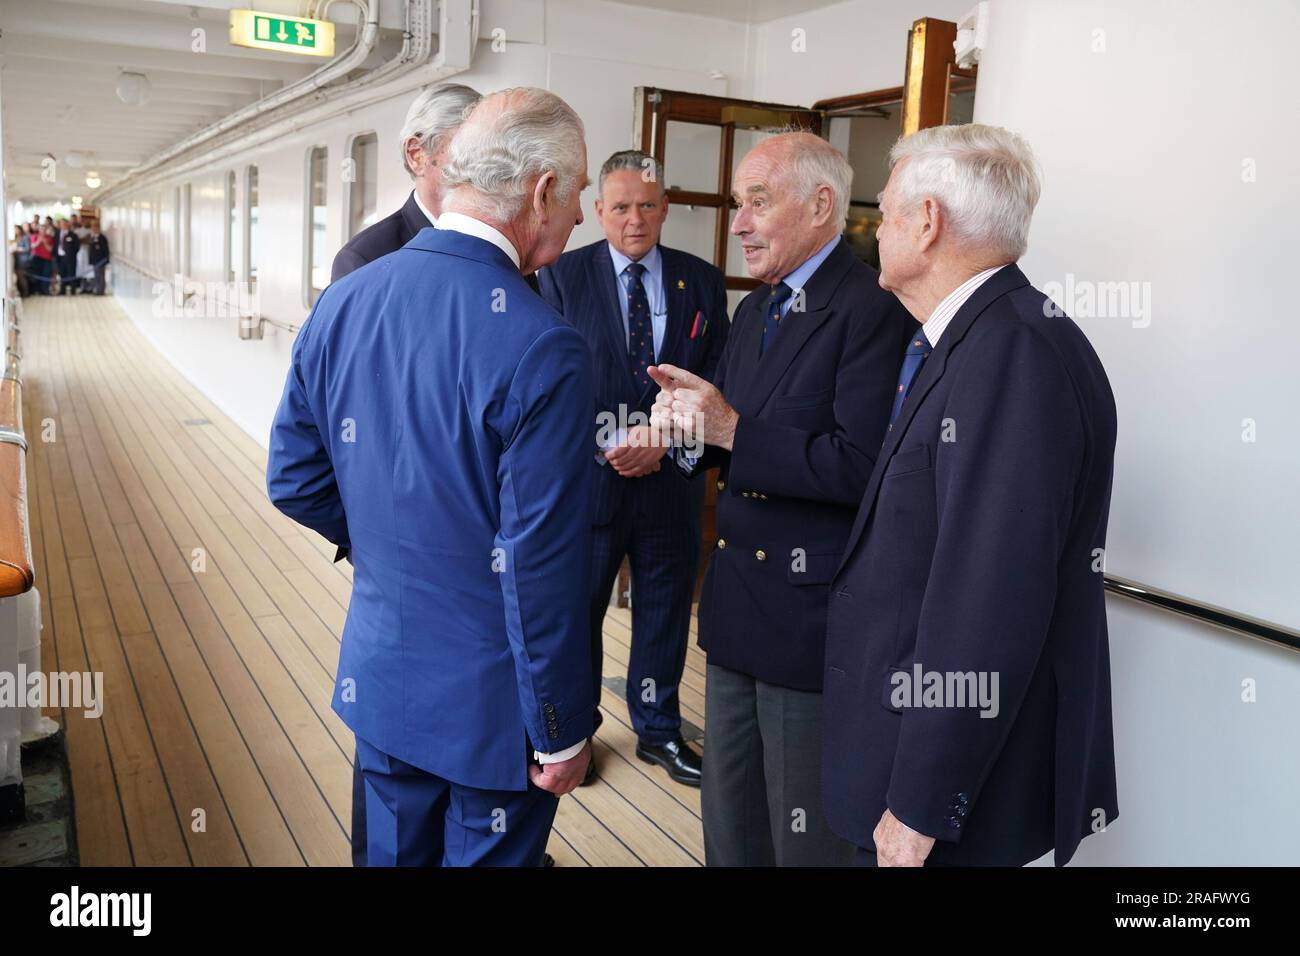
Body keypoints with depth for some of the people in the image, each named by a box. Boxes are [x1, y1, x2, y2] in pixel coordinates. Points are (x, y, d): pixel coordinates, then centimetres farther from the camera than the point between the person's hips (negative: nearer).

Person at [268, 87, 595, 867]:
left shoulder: (342, 303, -5)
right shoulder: (543, 348, -25)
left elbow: (295, 480, 3)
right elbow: (541, 569, -23)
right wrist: (562, 734, -11)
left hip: (379, 676, 6)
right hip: (490, 701, -5)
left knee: (392, 850, 25)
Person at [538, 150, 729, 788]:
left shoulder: (701, 282, 4)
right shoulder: (562, 275, -3)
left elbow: (716, 382, 2)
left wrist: (664, 438, -13)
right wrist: (607, 445, -18)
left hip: (671, 478, 2)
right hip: (588, 474, -2)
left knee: (665, 611, 14)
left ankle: (659, 731, 33)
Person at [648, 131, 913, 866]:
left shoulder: (873, 309, -16)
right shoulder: (754, 310, 13)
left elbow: (860, 466, -26)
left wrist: (733, 430, -22)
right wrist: (695, 425, -3)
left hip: (810, 610, -8)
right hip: (737, 605, 8)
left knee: (809, 838, 10)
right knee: (729, 829, 22)